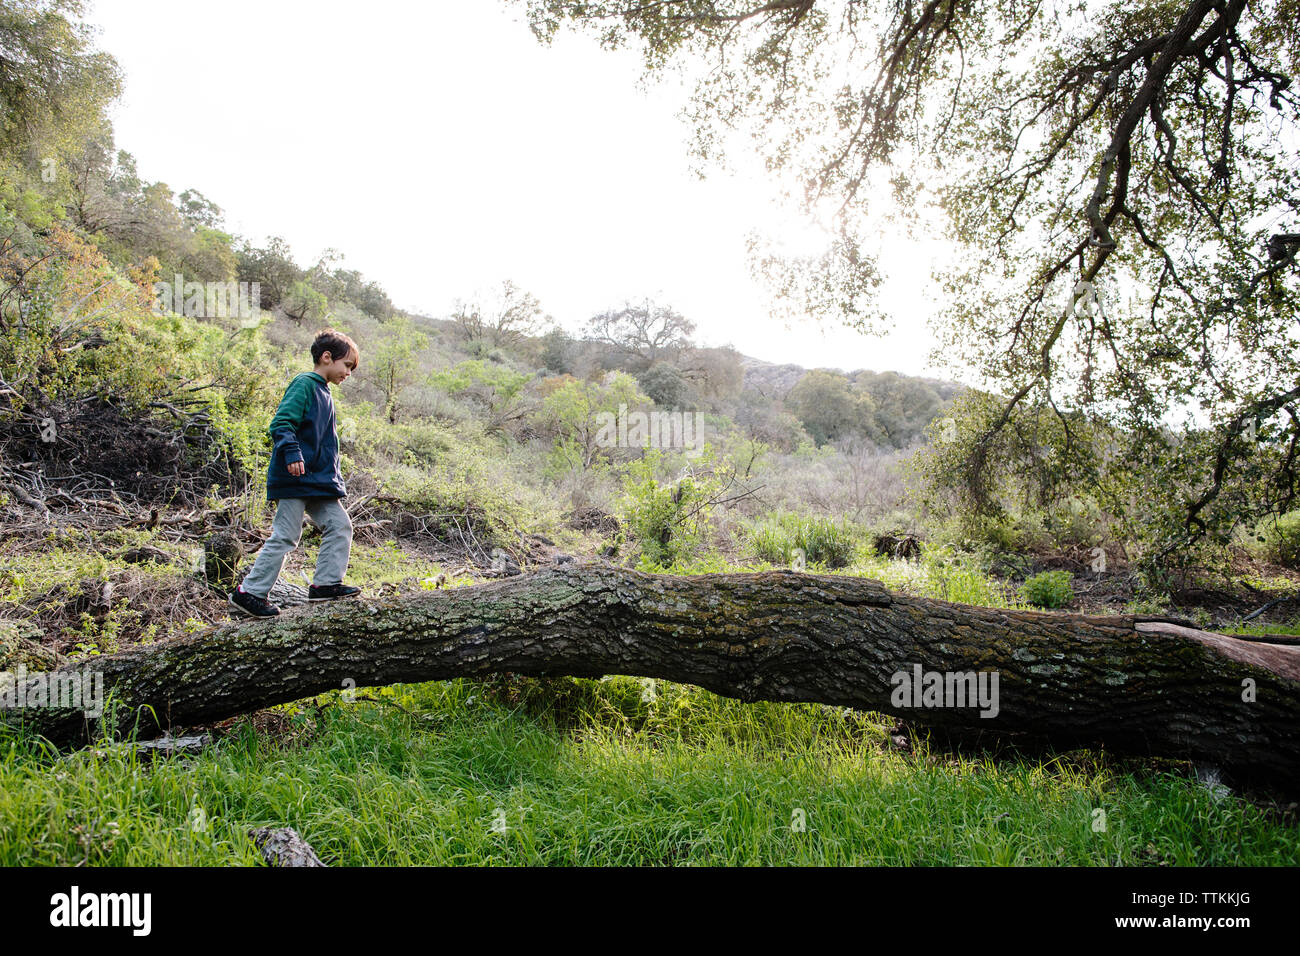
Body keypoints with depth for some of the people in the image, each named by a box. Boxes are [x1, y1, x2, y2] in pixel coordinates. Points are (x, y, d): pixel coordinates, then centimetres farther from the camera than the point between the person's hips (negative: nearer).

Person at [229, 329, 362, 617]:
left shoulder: (323, 393, 19)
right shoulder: (304, 384, -10)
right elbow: (281, 423, -21)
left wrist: (335, 479, 25)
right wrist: (292, 455, -34)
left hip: (318, 480, 9)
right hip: (295, 477, -9)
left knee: (339, 525, 4)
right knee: (285, 536, -5)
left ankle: (327, 583, 9)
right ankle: (249, 592, 4)